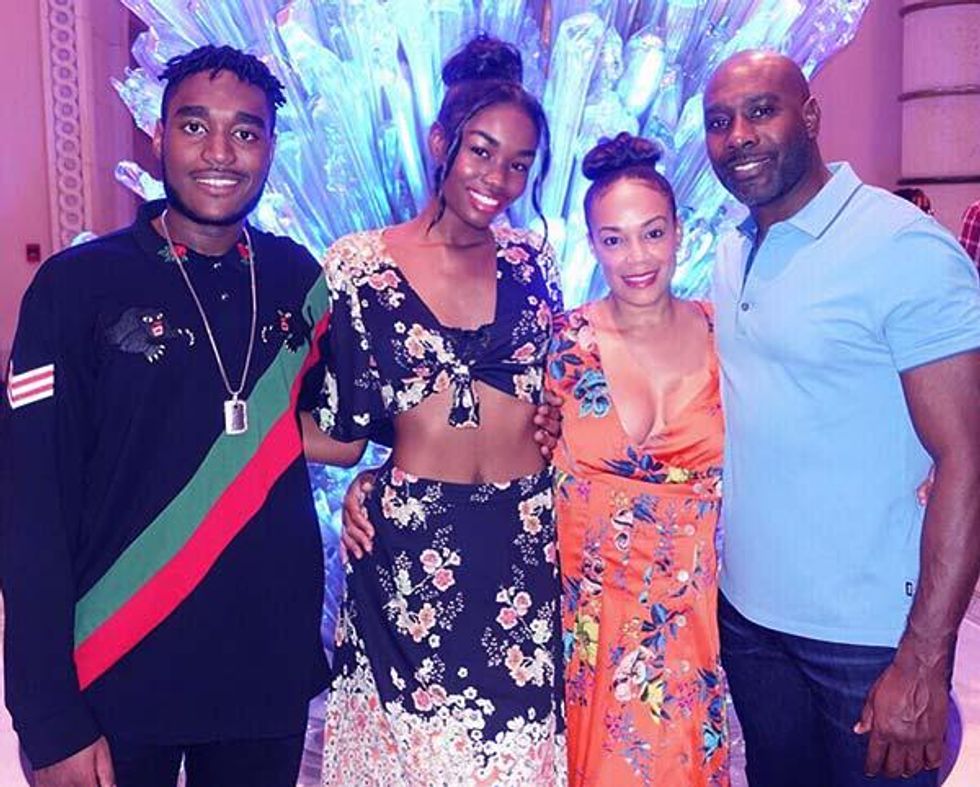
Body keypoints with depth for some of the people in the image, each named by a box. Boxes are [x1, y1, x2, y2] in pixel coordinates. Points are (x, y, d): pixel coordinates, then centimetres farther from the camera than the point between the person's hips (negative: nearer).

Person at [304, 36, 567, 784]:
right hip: (413, 538, -2)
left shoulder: (531, 260, 3)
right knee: (415, 727, 10)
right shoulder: (360, 264, -5)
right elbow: (345, 425, -3)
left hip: (527, 534, 2)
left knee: (519, 725, 10)